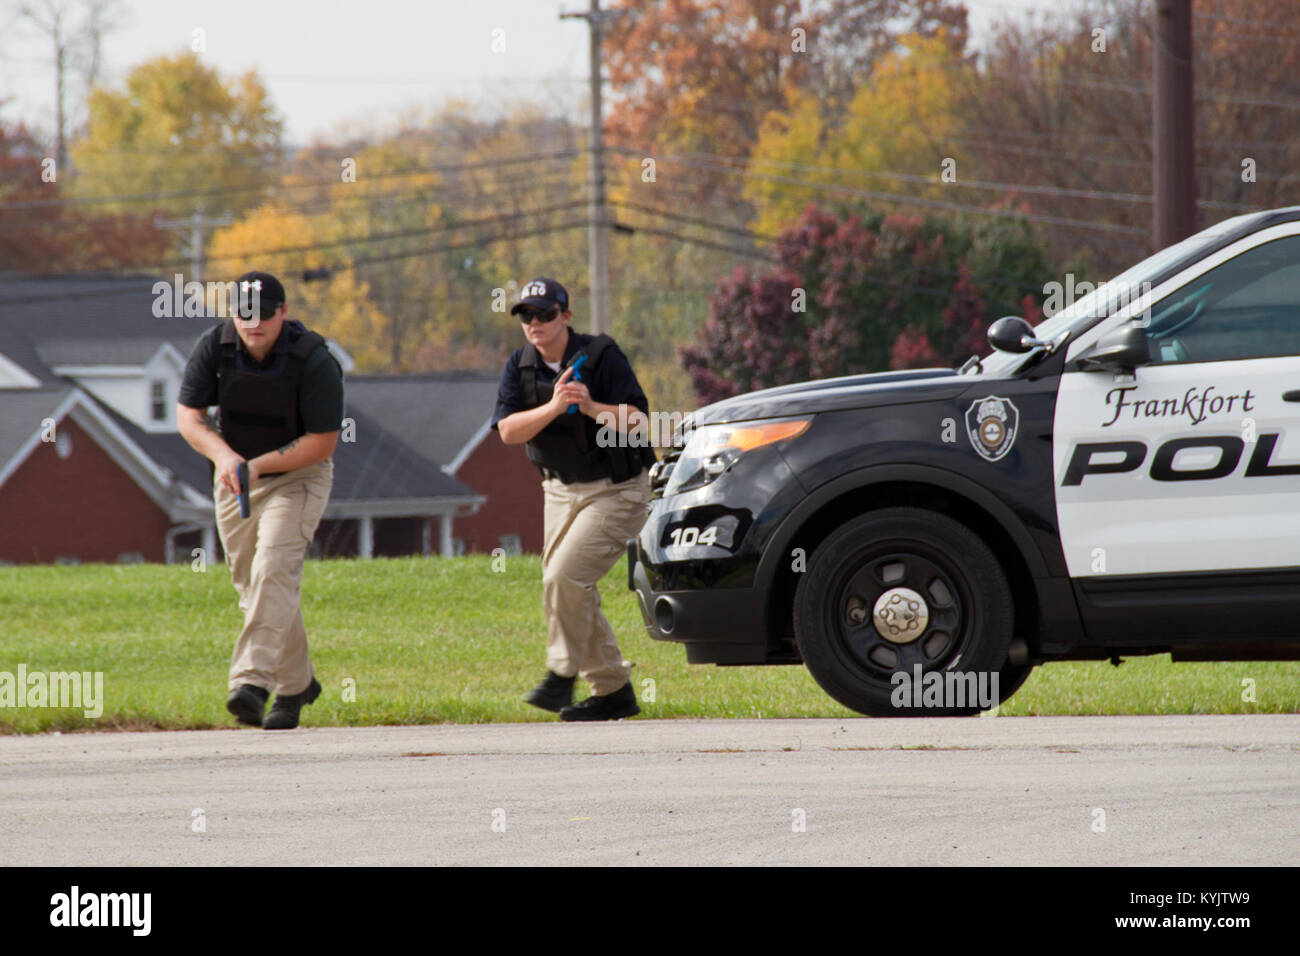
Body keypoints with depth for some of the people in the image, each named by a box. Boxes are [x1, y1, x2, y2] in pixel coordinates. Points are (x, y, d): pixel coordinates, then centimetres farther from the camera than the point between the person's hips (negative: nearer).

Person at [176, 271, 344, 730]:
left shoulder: (313, 361, -24)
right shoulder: (214, 348, -13)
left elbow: (322, 442, -21)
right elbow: (188, 415, -11)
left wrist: (258, 466, -29)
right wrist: (223, 455, -30)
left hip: (297, 474, -5)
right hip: (234, 479, 5)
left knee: (273, 571, -23)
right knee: (251, 586, 9)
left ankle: (251, 682, -31)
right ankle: (296, 685, 25)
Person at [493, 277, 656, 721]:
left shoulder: (601, 356, -15)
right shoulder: (520, 366, 0)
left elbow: (638, 422, -20)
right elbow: (508, 431, -13)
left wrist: (593, 407, -37)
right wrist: (553, 407, -29)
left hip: (617, 491, -7)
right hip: (560, 491, 7)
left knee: (565, 576, -21)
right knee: (561, 585, 7)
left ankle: (562, 675, -7)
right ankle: (613, 691, 17)